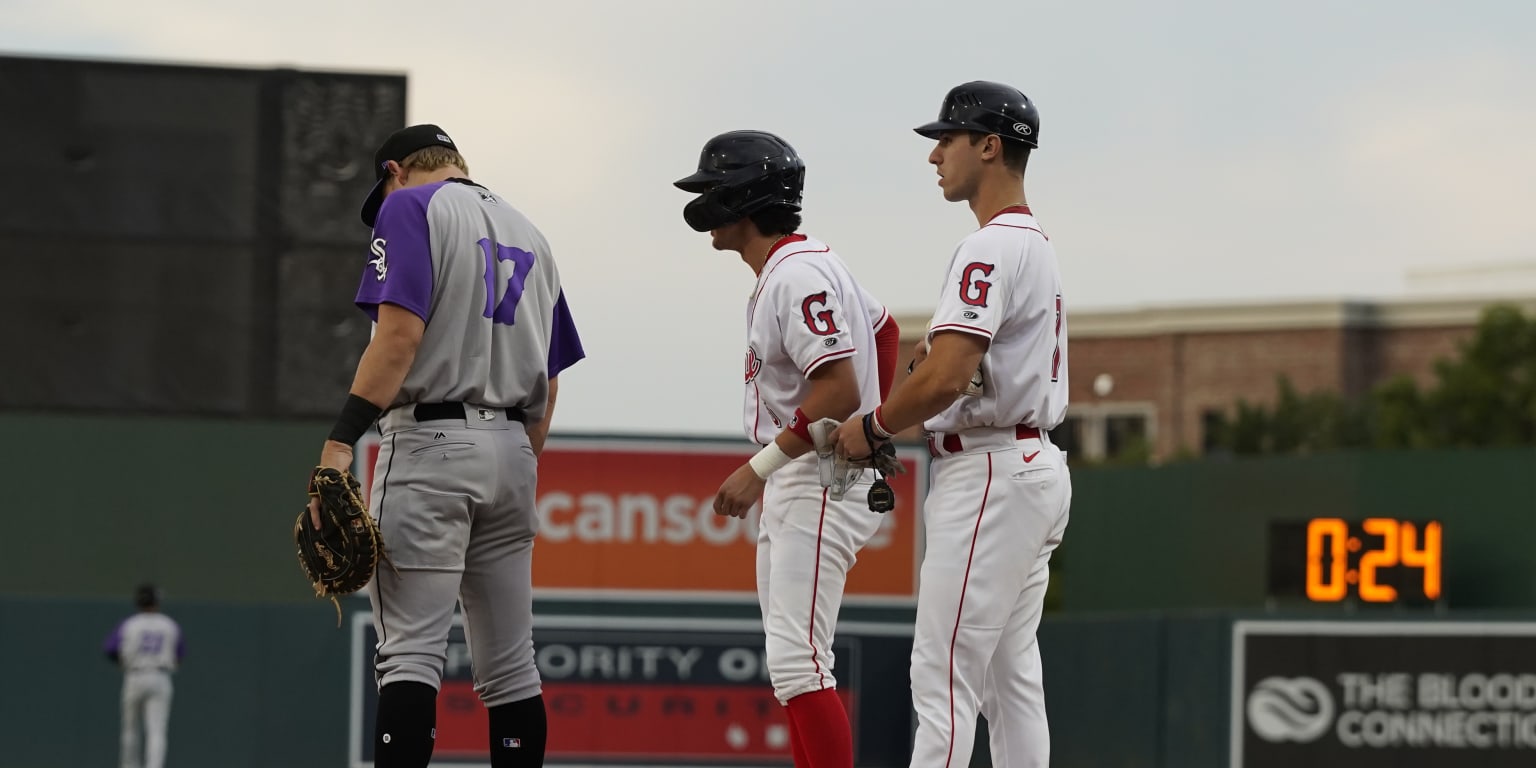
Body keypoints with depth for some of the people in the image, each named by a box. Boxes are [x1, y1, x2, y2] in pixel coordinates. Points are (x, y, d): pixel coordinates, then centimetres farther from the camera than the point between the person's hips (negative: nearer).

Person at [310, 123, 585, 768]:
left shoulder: (411, 207, -2)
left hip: (431, 444, -7)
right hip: (511, 449, 7)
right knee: (510, 666, 8)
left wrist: (340, 443, -21)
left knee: (410, 654, -13)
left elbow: (401, 330, -16)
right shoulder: (528, 233, 20)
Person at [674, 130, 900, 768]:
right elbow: (882, 327, 28)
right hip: (791, 486, 11)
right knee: (791, 665, 11)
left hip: (821, 483, -11)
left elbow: (839, 389, -25)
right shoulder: (808, 263, 14)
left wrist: (761, 465, -26)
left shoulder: (797, 276, -18)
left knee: (798, 664, -18)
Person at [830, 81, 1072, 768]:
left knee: (943, 678, -12)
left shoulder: (992, 248, -15)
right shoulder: (1038, 244, 19)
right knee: (1012, 680, 10)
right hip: (1035, 465, 11)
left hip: (987, 475, -11)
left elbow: (946, 378, -24)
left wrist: (872, 427, -9)